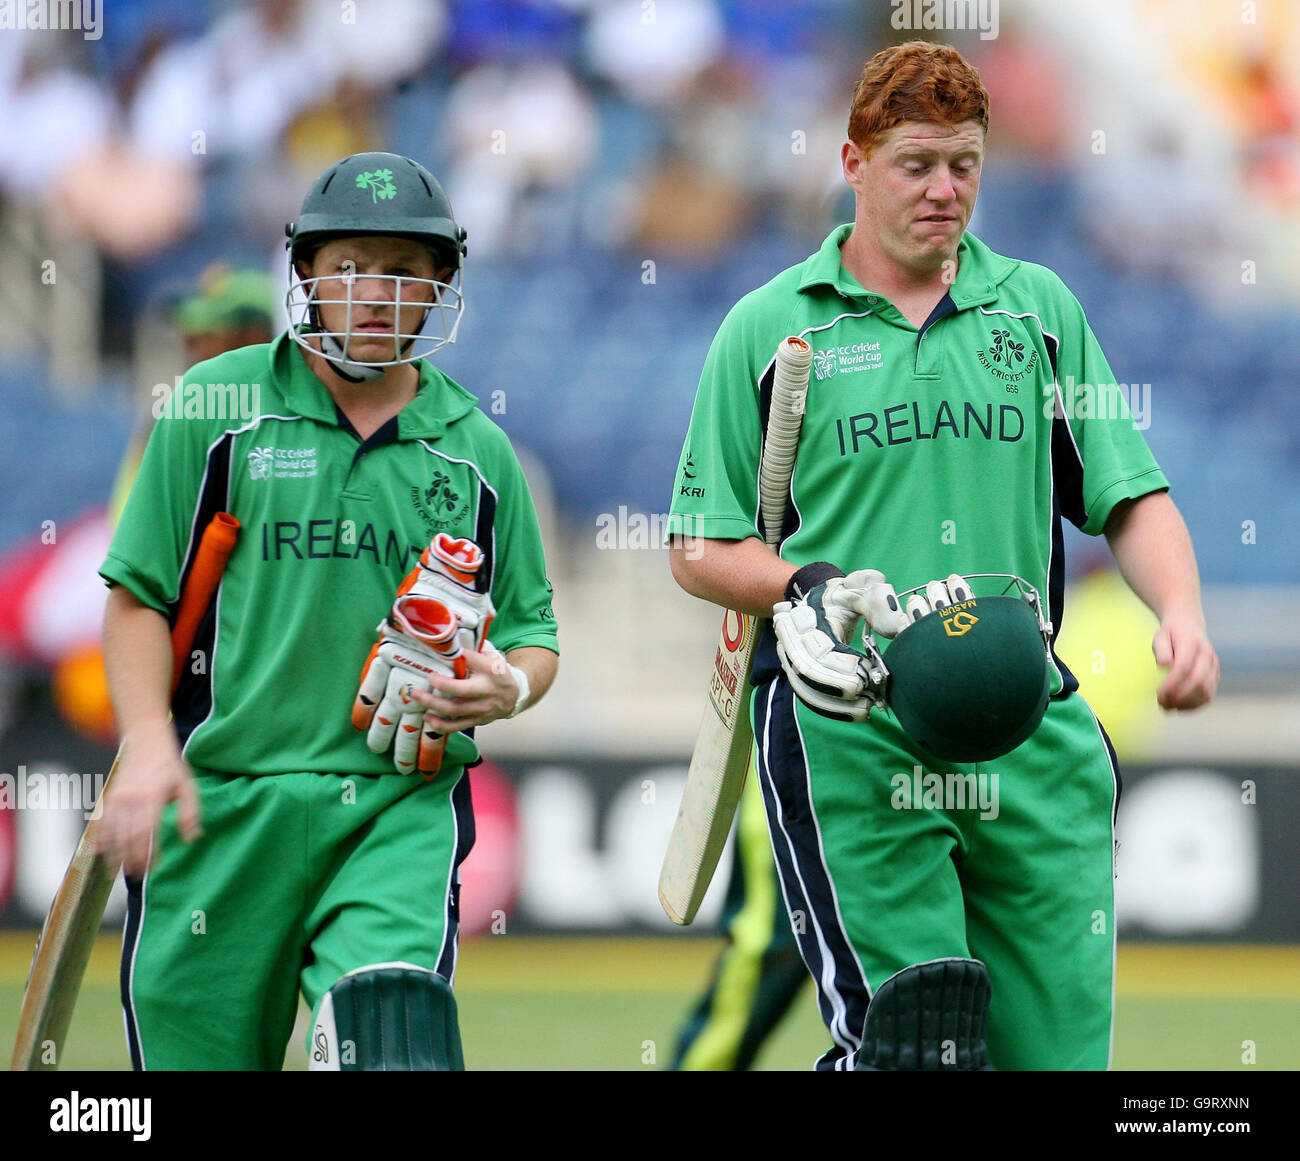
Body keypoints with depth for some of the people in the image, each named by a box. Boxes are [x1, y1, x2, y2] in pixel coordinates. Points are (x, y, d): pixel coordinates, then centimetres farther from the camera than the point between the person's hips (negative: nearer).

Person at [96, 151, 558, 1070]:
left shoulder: (476, 449, 12)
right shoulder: (215, 408, 5)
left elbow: (532, 634, 19)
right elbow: (139, 594, 5)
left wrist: (509, 687, -4)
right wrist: (147, 742, -10)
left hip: (401, 809, 0)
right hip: (219, 804, 0)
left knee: (392, 1024, -25)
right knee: (200, 1048, 2)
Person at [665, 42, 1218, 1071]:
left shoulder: (1039, 309, 15)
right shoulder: (770, 329, 7)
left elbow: (1130, 497, 13)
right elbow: (700, 550, 9)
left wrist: (1181, 614, -6)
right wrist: (809, 588, -10)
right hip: (847, 726, -3)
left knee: (1058, 1034, -2)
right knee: (915, 1034, -17)